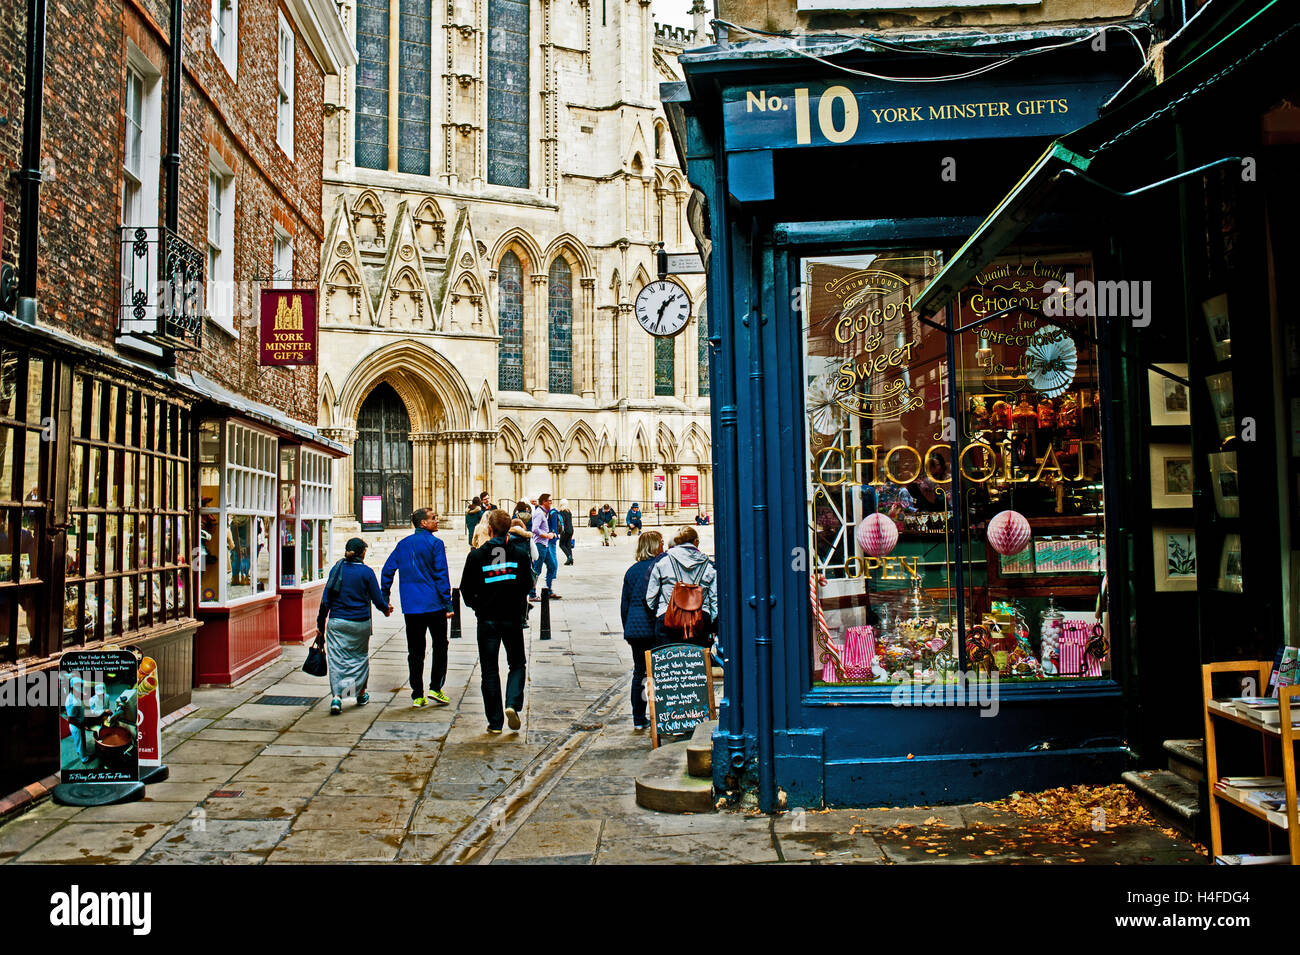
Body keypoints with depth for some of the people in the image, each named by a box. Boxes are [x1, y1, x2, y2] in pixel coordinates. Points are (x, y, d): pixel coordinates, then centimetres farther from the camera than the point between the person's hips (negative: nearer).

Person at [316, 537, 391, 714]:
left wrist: (320, 625, 9)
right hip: (360, 623, -1)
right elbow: (378, 600, -5)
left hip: (336, 622, 1)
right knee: (361, 656, 17)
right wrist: (387, 608, 18)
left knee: (336, 659, 1)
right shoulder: (366, 572, -7)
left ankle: (336, 696, -15)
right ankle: (361, 694, 30)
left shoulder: (336, 569, 1)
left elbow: (325, 600, 3)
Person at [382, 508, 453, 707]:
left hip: (410, 606, 5)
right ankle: (435, 688, 2)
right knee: (440, 645, 9)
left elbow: (387, 570, 10)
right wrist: (447, 603, -9)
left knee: (415, 650, 9)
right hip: (434, 604, -4)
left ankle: (417, 695, 10)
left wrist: (385, 598, 17)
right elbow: (441, 575, -11)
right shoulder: (435, 543, -7)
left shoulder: (403, 544, 10)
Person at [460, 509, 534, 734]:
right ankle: (513, 704, -6)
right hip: (513, 617, 1)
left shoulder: (477, 556, -9)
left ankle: (495, 721, 9)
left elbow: (466, 590, -3)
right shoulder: (519, 553, -6)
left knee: (489, 670, 8)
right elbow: (527, 584, 3)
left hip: (487, 619, -1)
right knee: (517, 664, 16)